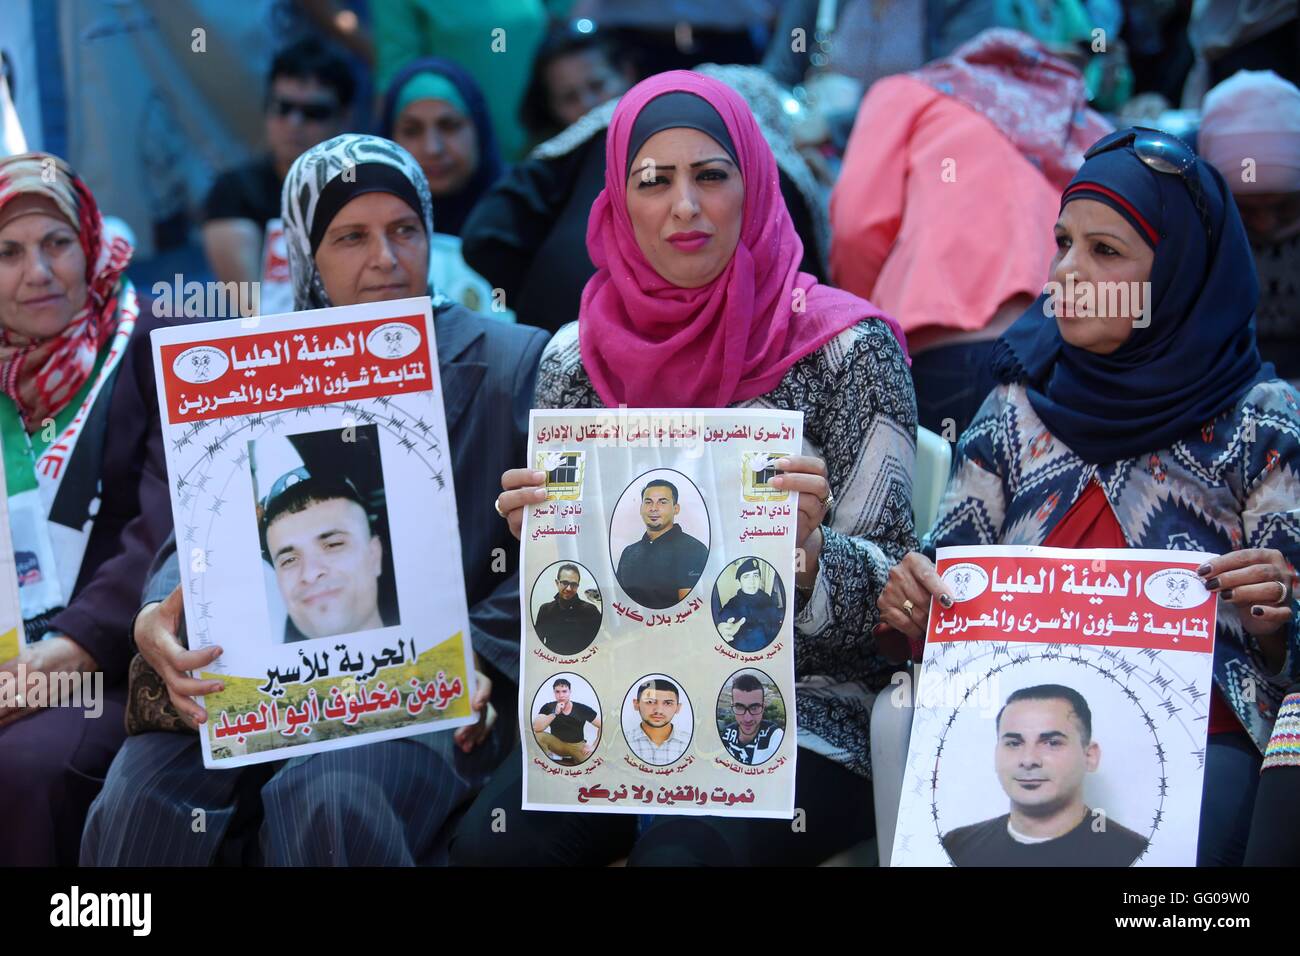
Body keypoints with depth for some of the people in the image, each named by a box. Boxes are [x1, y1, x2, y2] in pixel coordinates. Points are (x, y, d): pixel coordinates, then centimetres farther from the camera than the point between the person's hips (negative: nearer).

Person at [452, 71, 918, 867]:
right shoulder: (575, 360, 4)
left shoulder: (850, 348, -6)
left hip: (803, 713, -3)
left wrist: (806, 553, -26)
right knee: (491, 844, -24)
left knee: (680, 854, -31)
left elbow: (888, 596, -6)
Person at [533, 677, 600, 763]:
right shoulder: (548, 707, -12)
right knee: (538, 735, -29)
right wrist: (554, 713, -33)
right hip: (557, 743, 0)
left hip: (577, 745, 0)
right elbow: (535, 728, -27)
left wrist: (594, 746, -16)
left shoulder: (582, 709, -14)